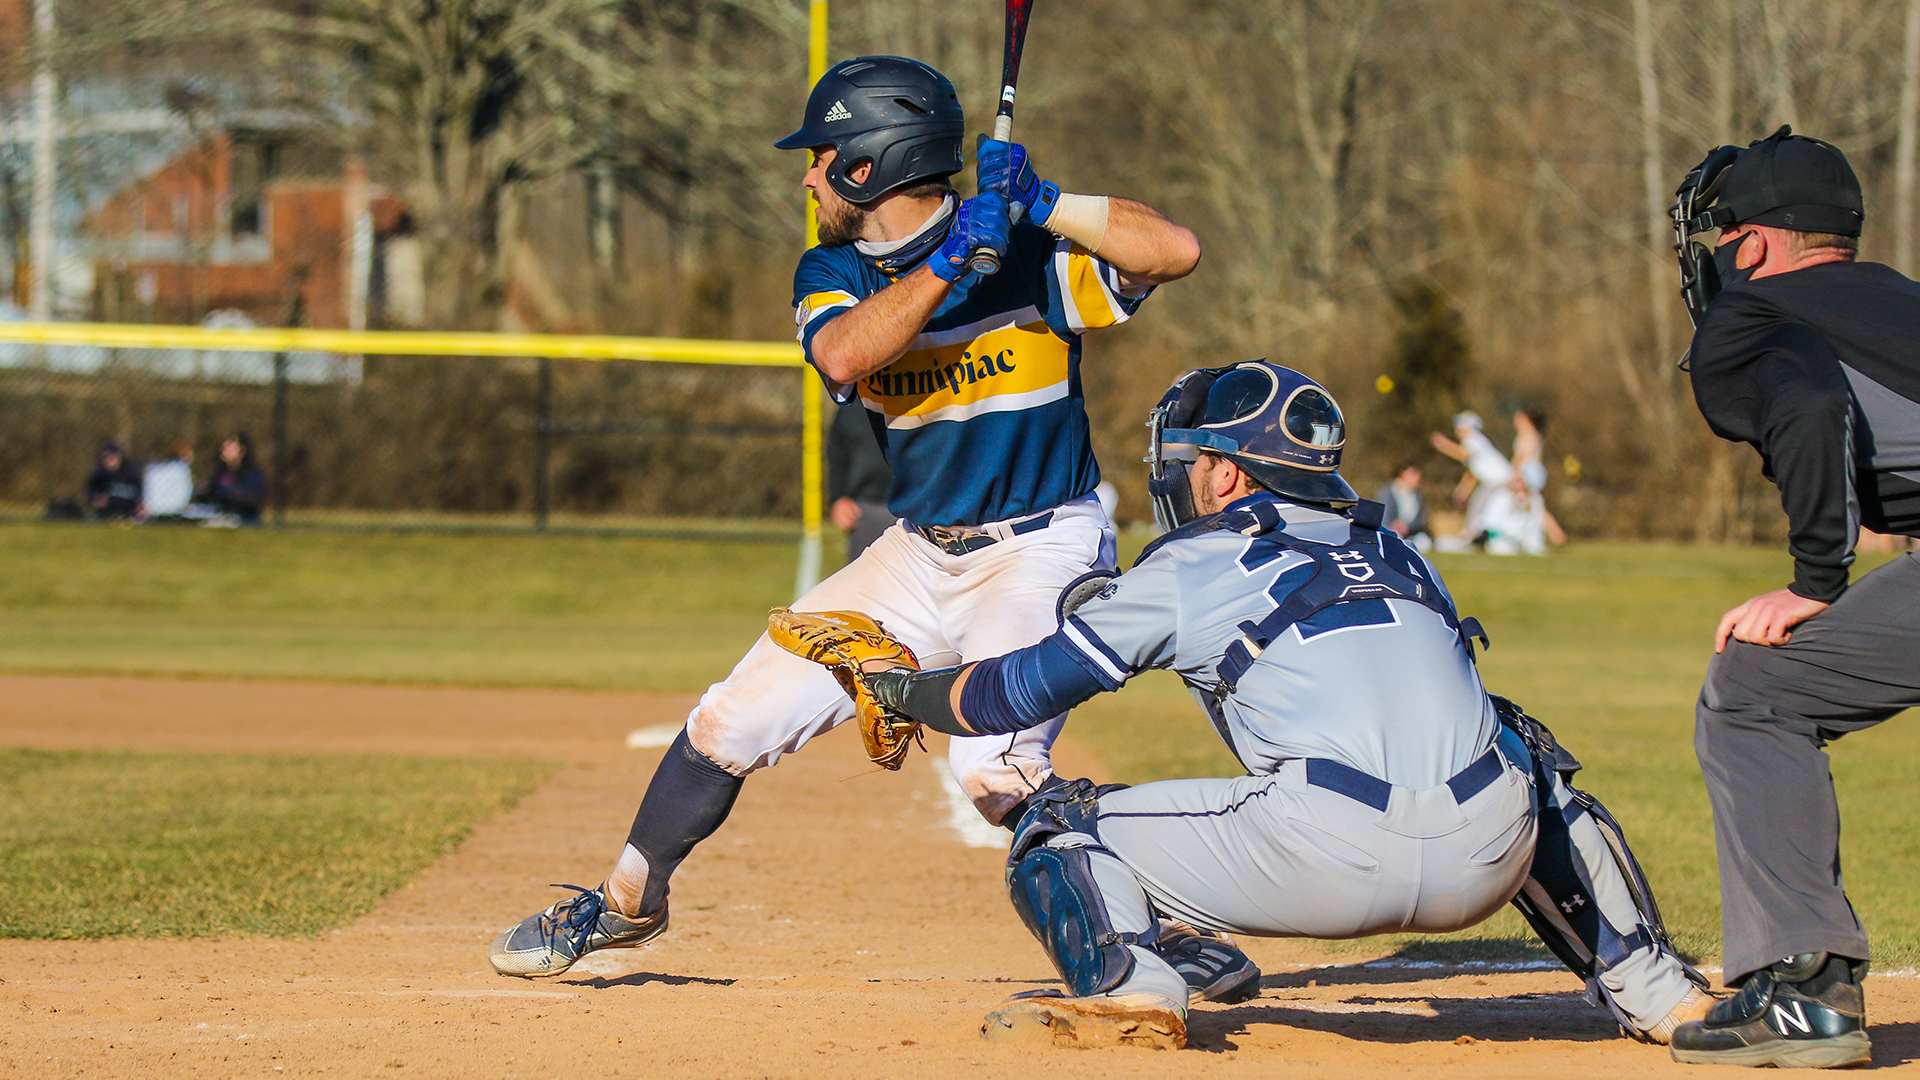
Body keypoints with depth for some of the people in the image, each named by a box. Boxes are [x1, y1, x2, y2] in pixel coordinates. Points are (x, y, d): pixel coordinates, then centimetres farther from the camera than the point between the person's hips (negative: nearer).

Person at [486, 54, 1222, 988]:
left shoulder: (1030, 253, -13)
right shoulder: (831, 274, 0)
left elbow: (1177, 251, -24)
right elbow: (843, 355, -22)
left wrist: (1042, 207, -30)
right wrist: (948, 262, -33)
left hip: (1043, 550, -6)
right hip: (921, 552, 6)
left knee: (992, 768, -27)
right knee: (736, 719, 4)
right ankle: (625, 904, 25)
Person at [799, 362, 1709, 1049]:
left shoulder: (1185, 570, 14)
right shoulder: (1390, 552, 27)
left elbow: (1019, 692, 19)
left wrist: (900, 685, 38)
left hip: (1330, 860, -5)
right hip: (1485, 864, 5)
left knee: (1061, 829, 12)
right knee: (1530, 763, 42)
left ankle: (1127, 988, -16)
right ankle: (1653, 991, 28)